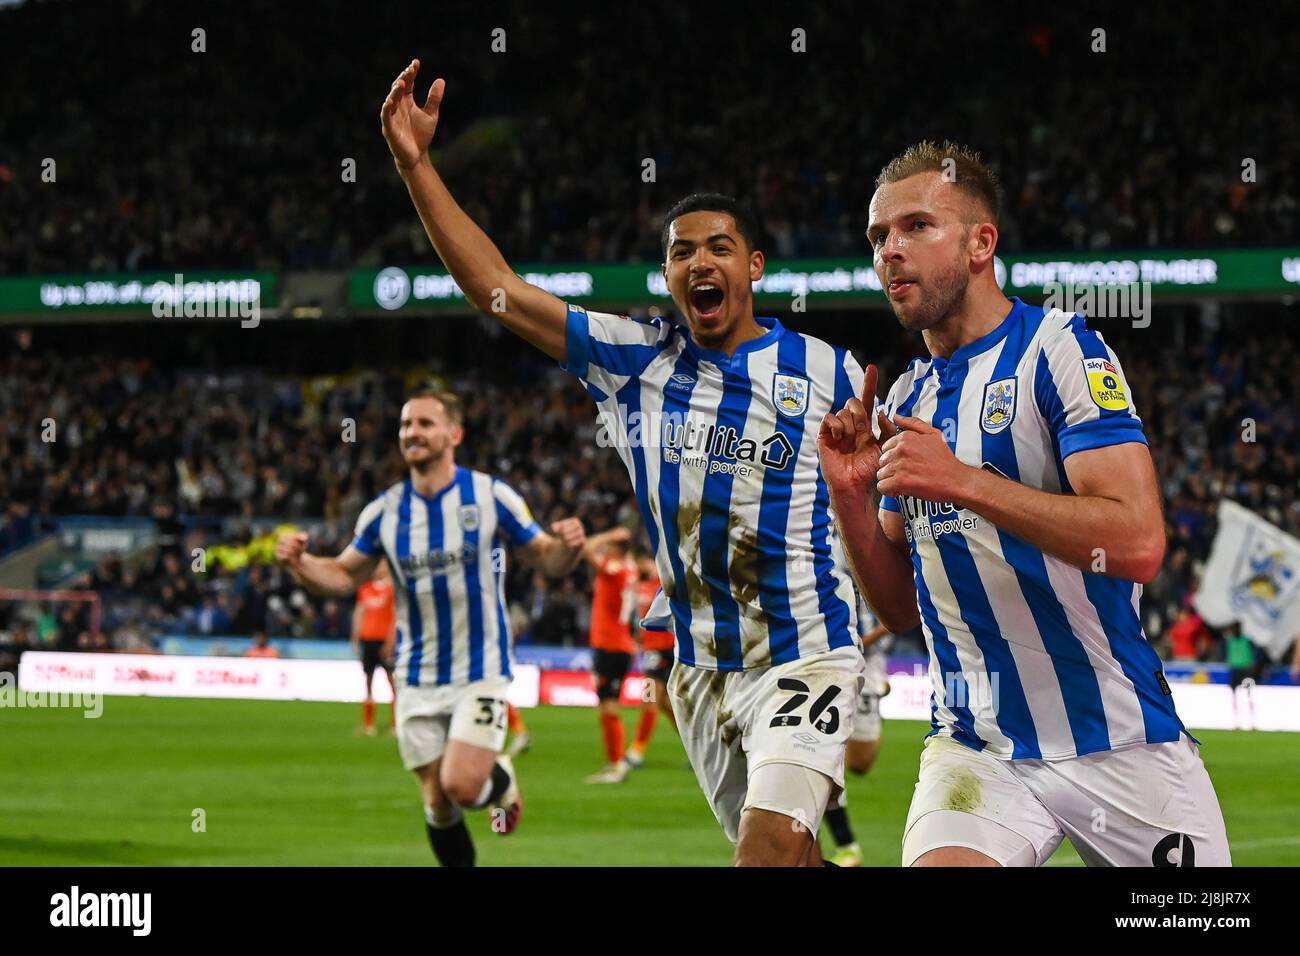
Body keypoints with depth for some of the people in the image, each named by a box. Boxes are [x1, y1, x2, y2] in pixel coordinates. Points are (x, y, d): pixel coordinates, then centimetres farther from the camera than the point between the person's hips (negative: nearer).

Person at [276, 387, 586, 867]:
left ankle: (502, 781, 18)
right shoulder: (385, 511, 1)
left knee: (462, 786, -18)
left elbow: (546, 558, 0)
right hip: (418, 680, 3)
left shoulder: (490, 495, -7)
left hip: (481, 672, -3)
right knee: (438, 804, 4)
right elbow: (344, 576, 8)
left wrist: (568, 547, -24)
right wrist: (299, 563, -11)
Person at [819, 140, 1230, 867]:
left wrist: (961, 481, -24)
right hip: (976, 748, 4)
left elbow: (1138, 543, -20)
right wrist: (851, 496, -1)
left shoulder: (1056, 347, -7)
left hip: (1118, 747, -4)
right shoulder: (906, 400, 12)